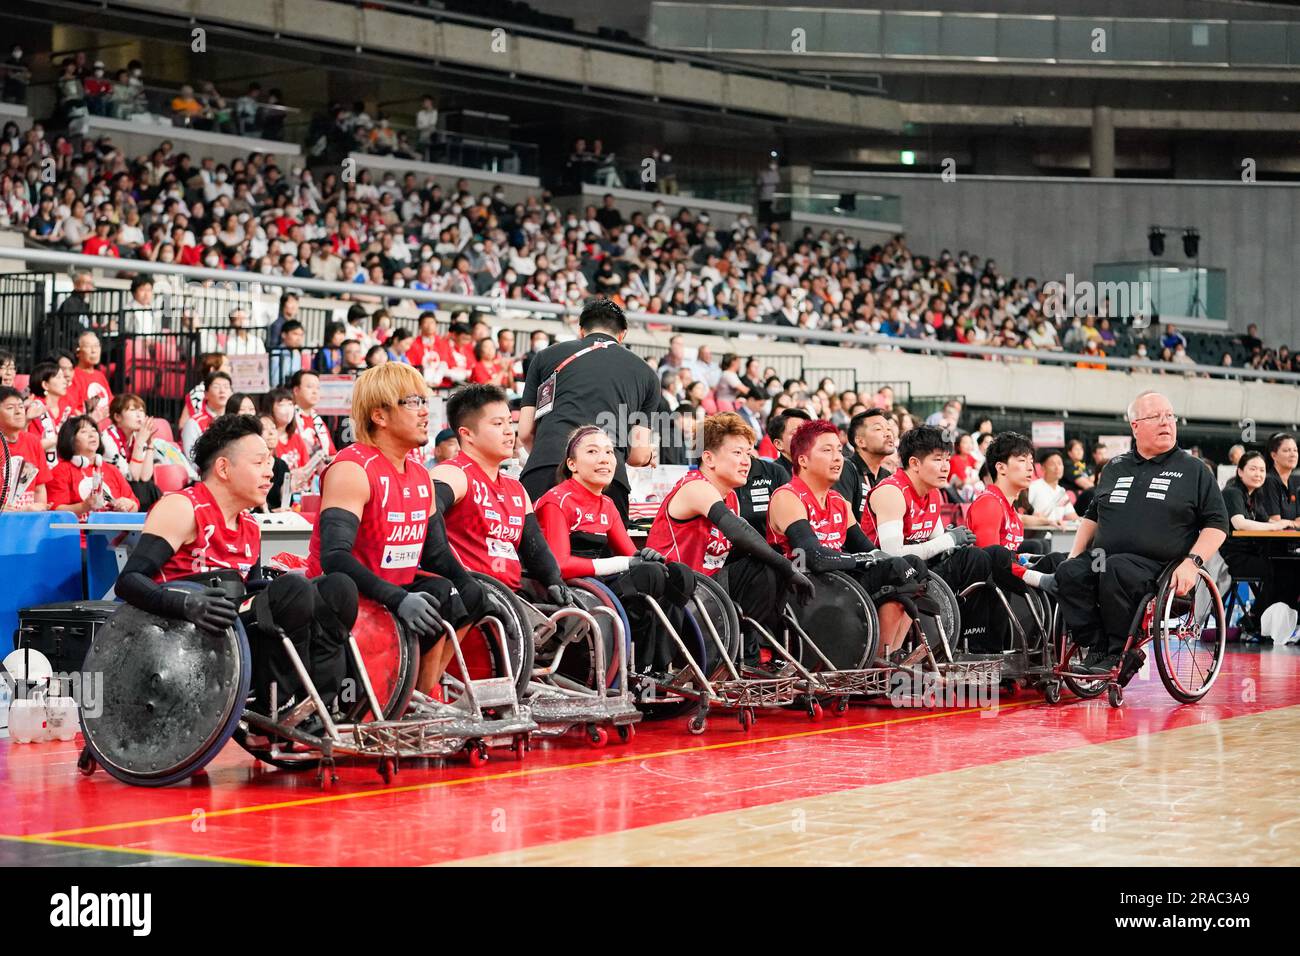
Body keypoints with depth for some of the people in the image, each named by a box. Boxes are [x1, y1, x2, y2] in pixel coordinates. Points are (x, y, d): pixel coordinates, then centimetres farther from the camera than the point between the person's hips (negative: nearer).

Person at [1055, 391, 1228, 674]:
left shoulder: (1194, 470, 10)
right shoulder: (1115, 468, 22)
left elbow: (1217, 524, 5)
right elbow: (1092, 516, 31)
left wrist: (1192, 563, -10)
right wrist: (1075, 554, 14)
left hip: (1158, 566, -4)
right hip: (1102, 557, 4)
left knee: (1115, 570, -36)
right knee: (1069, 573, -27)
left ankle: (1120, 653, -23)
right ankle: (1096, 648, -21)